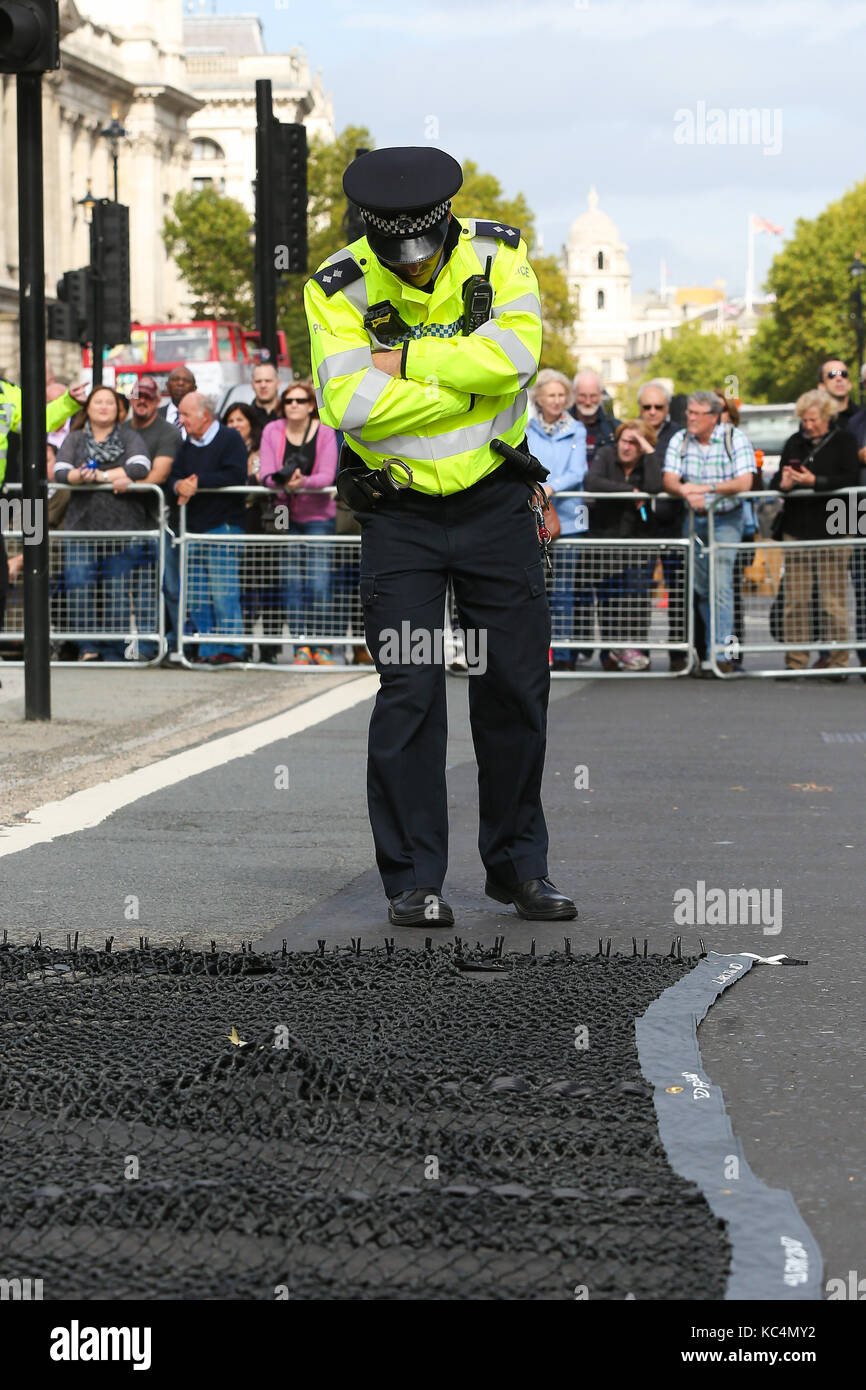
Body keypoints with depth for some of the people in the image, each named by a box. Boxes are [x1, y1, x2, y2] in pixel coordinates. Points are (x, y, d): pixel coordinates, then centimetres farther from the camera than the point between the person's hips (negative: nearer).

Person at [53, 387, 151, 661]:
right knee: (79, 587, -10)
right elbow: (60, 471, -1)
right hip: (81, 524, 2)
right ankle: (88, 647, -3)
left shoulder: (129, 437, 11)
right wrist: (115, 476, -12)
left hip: (122, 526, -1)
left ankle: (114, 653, 4)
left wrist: (98, 475, -9)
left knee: (117, 592, -3)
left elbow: (140, 467, -8)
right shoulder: (75, 439, 15)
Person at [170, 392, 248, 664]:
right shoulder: (187, 446, 18)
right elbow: (174, 476, 11)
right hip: (193, 529, 7)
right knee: (196, 596, 5)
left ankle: (230, 649, -4)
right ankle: (207, 650, 11)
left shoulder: (230, 439, -3)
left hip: (223, 526, -7)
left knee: (223, 591, -10)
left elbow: (235, 477, -16)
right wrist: (181, 486, -13)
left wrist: (198, 482, -14)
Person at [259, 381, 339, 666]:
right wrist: (283, 483, -26)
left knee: (319, 584, -10)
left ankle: (321, 647, -2)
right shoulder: (272, 431, 4)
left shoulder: (324, 432, 0)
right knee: (293, 583, -2)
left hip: (319, 516, -1)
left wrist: (302, 482, -28)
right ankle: (301, 647, 2)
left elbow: (327, 476, -9)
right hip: (286, 516, 2)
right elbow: (266, 474, -3)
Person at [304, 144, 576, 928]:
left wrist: (408, 362, -19)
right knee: (409, 695, -5)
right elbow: (351, 405, -23)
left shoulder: (496, 254, -7)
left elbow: (518, 349, -22)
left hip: (496, 503, 2)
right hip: (400, 515, -2)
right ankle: (412, 880, 4)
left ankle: (519, 867, 20)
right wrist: (467, 379, -18)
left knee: (516, 687, 6)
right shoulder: (339, 288, -11)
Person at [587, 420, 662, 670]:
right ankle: (609, 653, 6)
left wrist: (650, 452, -16)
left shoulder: (649, 463, 2)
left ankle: (634, 647, -10)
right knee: (607, 598, -1)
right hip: (606, 537, 0)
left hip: (640, 540, 0)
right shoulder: (606, 455, 0)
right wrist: (630, 492, -16)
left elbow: (655, 488, -21)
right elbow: (592, 483, -19)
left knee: (637, 592, -13)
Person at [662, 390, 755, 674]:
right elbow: (669, 480, -10)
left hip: (726, 519, -4)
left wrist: (705, 488, -27)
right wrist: (687, 494, -32)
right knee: (699, 585, 5)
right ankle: (711, 646, 16)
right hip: (692, 520, 4)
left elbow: (744, 483, -19)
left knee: (720, 582, -17)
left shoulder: (734, 438, -9)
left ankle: (723, 650, -20)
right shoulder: (679, 440, 1)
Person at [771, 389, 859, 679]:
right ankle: (795, 662, 4)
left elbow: (850, 479, -9)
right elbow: (777, 479, 15)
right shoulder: (794, 443, 15)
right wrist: (783, 483, -9)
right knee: (795, 599, 0)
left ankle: (836, 661, 1)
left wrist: (815, 481, -19)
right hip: (797, 530, 4)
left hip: (831, 533, -3)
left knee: (833, 599, -4)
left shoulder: (844, 441, 4)